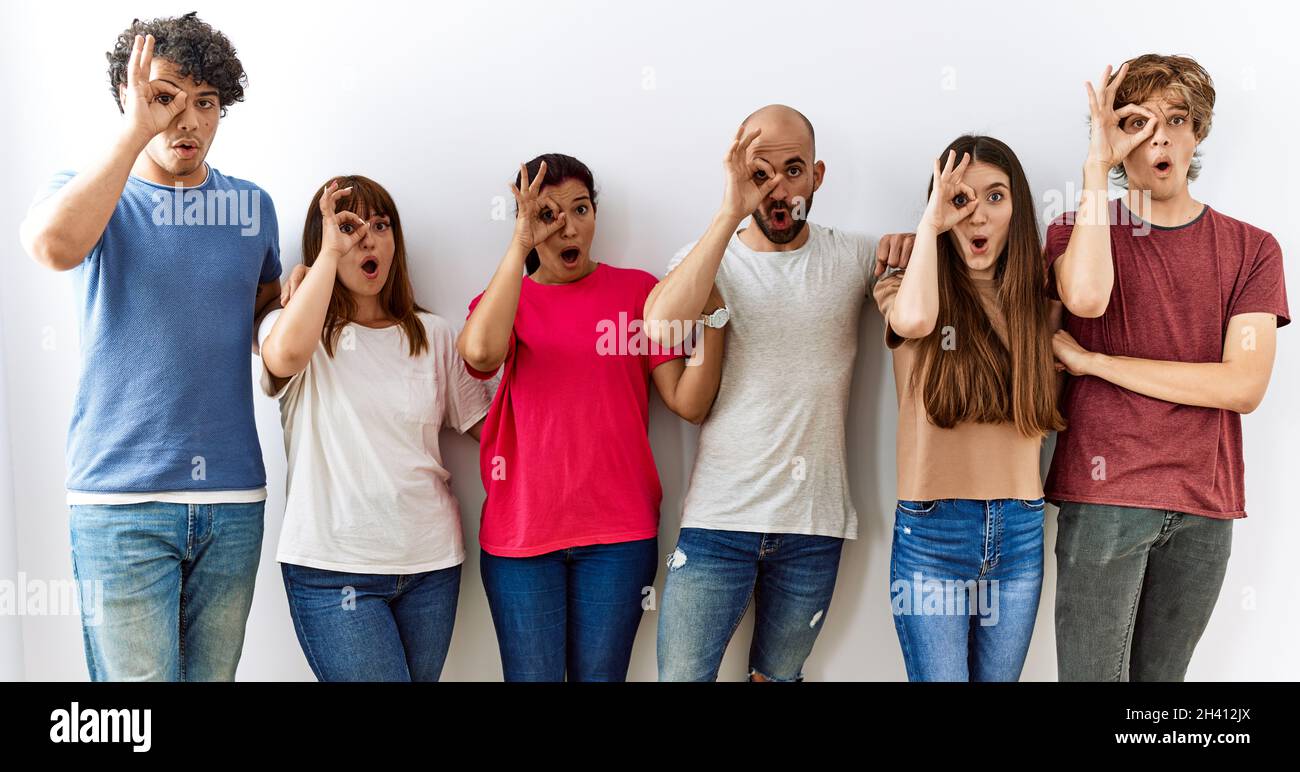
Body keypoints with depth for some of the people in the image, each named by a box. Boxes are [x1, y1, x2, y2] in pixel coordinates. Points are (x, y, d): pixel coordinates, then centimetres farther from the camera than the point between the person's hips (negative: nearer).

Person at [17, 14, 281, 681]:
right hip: (121, 499, -3)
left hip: (233, 498, 3)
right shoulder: (88, 192, 2)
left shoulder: (252, 205, 11)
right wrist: (137, 130, -17)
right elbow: (53, 244, -23)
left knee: (214, 675, 12)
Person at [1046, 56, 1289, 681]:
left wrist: (1092, 361, -9)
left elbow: (1244, 387, -8)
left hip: (1205, 506, 2)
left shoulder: (1251, 249, 6)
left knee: (1161, 675, 10)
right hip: (1104, 494, -2)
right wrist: (1096, 167, -14)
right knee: (1093, 674, -3)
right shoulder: (1078, 229, 5)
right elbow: (1085, 296, -21)